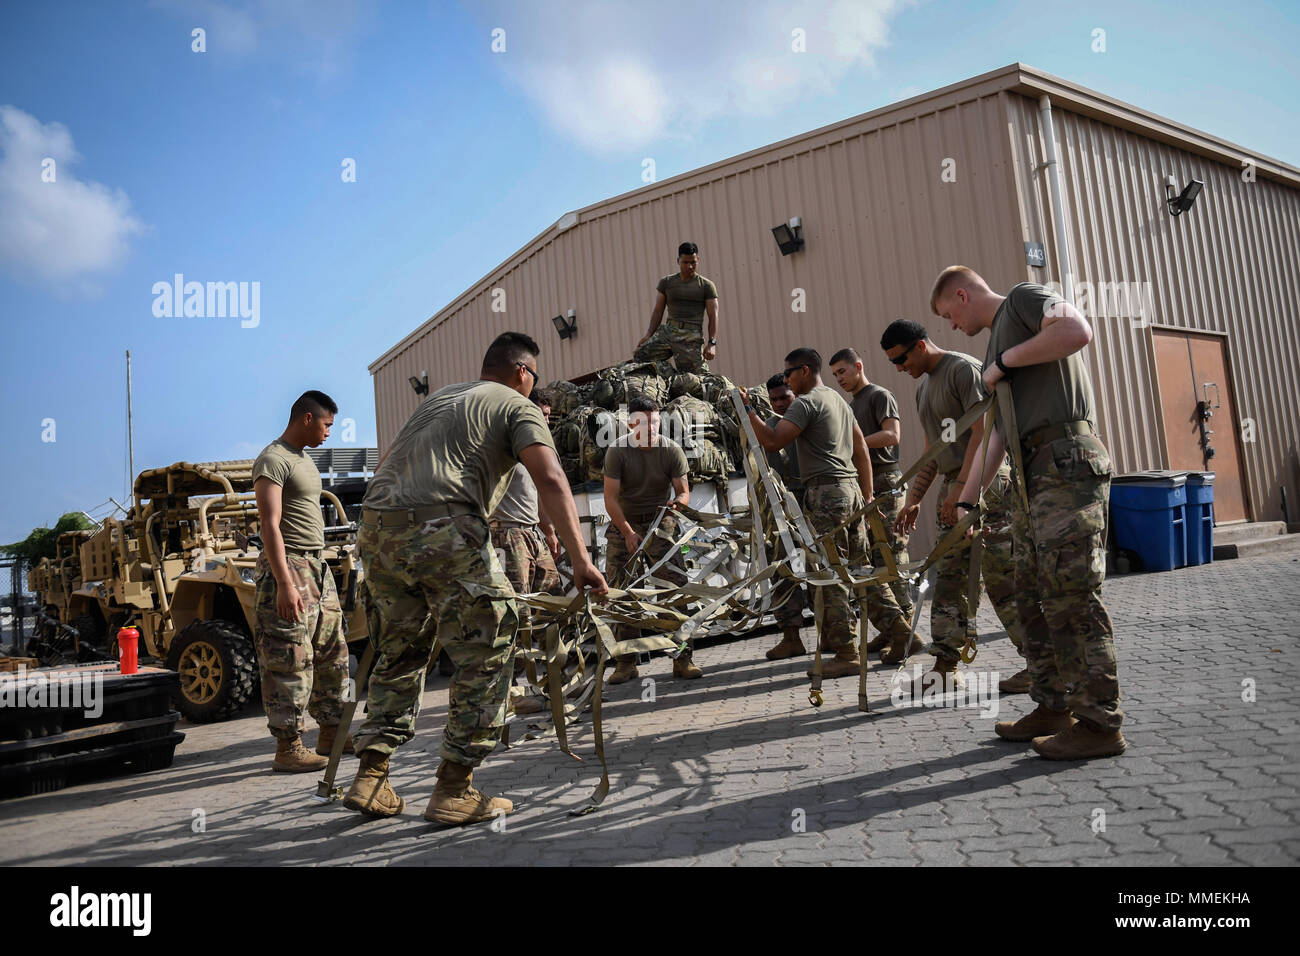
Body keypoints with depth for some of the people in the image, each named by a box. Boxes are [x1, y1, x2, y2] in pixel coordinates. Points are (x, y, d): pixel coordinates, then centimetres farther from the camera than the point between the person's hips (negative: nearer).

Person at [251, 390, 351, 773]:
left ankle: (331, 732, 21)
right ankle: (287, 747, -1)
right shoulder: (272, 460, -11)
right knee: (291, 661, -7)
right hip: (287, 566, -10)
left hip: (317, 566, 10)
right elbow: (270, 525, -19)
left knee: (332, 654, 12)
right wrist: (285, 584, -25)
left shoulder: (306, 460, 19)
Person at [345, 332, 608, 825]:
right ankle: (454, 791, 5)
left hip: (377, 527, 8)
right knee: (487, 654, 3)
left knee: (398, 654, 20)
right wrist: (580, 559, -12)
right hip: (442, 529, -7)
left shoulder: (437, 397, 31)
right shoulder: (518, 407, 10)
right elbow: (550, 480, -6)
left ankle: (370, 780, 21)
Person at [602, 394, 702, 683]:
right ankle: (626, 663, 8)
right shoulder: (617, 451, -10)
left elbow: (684, 491, -4)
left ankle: (683, 659, -4)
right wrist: (628, 532, -23)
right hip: (624, 523, 0)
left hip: (660, 521, 0)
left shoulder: (672, 450, -6)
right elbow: (611, 498, -13)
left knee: (675, 587, -12)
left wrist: (676, 503, -28)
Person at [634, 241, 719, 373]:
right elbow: (658, 310, 14)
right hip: (668, 331, 3)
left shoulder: (706, 286, 6)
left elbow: (713, 316, 1)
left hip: (692, 336, -3)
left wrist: (712, 343, -11)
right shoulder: (666, 282, 14)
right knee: (639, 356, -13)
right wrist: (649, 334, 2)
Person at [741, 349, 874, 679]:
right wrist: (867, 496, 24)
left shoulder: (806, 402, -6)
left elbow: (772, 442, -17)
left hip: (826, 492, -10)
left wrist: (748, 409, -8)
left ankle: (846, 655, -5)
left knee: (830, 576, -7)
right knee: (862, 569, 13)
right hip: (851, 488, 10)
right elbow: (862, 451, 23)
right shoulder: (839, 400, 23)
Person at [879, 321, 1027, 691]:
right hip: (952, 489, 9)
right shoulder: (924, 388, 21)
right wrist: (913, 500, 18)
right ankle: (945, 666, 10)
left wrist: (960, 488, -20)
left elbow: (982, 431, -15)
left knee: (1002, 578, -8)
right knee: (949, 579, 6)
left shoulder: (965, 369, -6)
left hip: (985, 482, -9)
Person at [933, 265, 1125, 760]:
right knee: (1034, 597, 10)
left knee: (1071, 595, -10)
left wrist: (1004, 360, -7)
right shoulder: (997, 341, 27)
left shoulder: (1022, 298, 4)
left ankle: (1101, 723, -3)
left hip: (1067, 462, -10)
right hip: (1032, 473, 10)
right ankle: (1054, 708, 19)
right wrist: (965, 502, 21)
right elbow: (994, 435, 25)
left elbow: (1077, 330, -19)